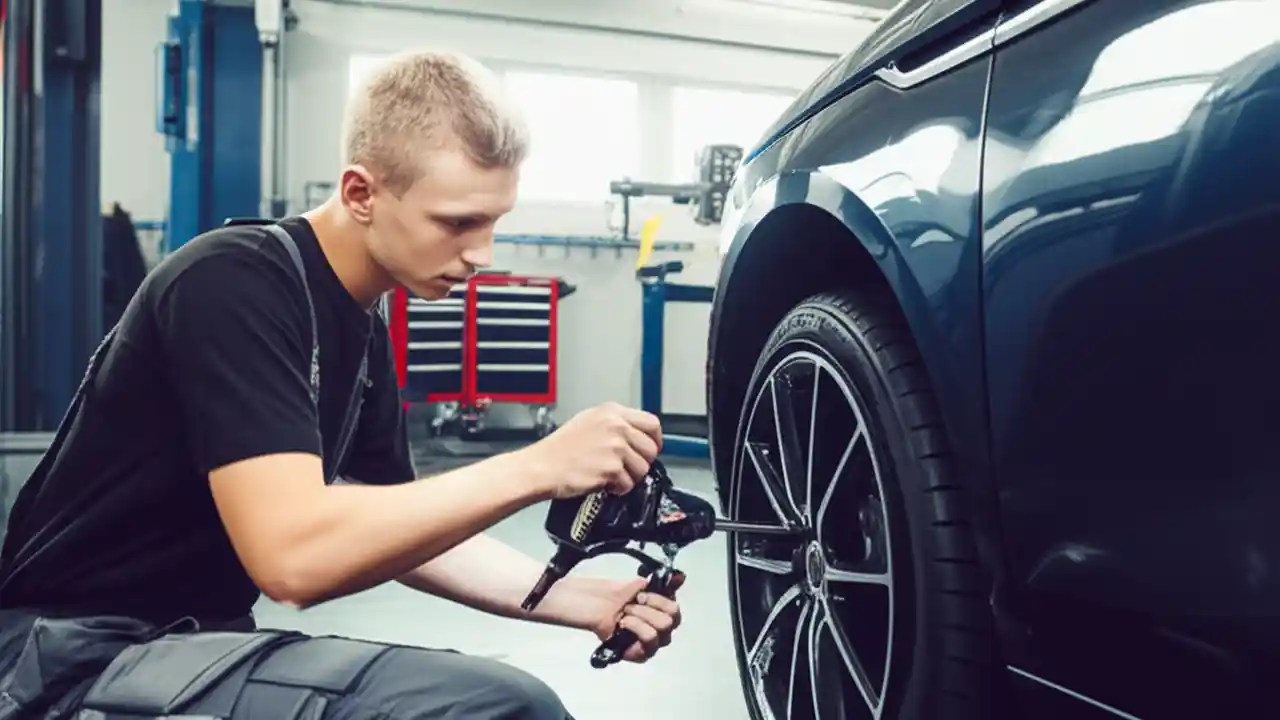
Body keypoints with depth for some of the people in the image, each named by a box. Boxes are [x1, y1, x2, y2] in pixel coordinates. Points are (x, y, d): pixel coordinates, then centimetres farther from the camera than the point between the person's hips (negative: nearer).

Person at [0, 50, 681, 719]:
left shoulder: (361, 332, 6)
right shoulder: (236, 284, -19)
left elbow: (403, 530, 10)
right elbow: (292, 553, -29)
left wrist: (586, 601, 0)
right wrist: (536, 468, -27)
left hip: (197, 640, 8)